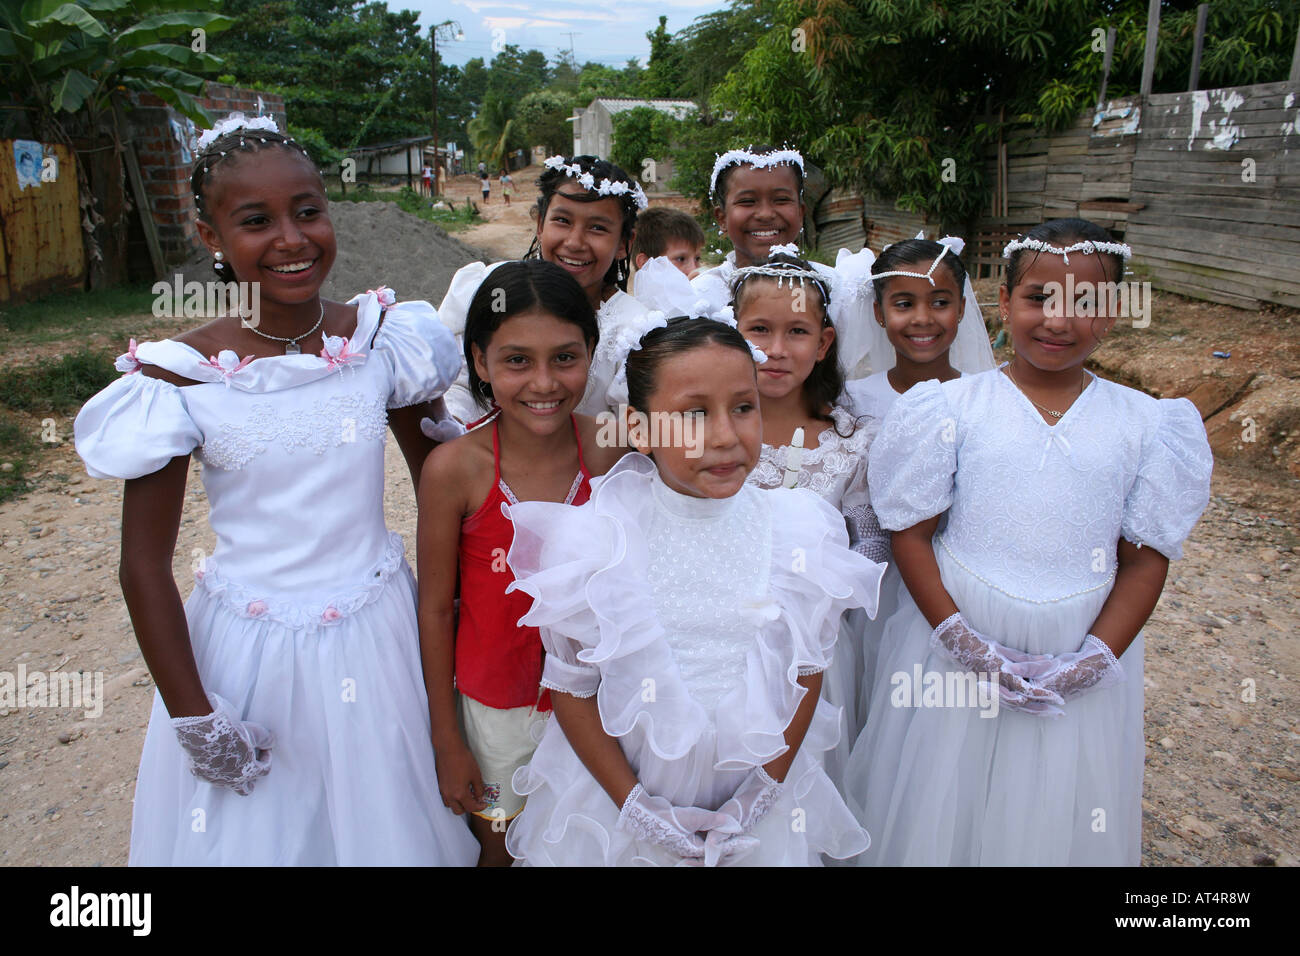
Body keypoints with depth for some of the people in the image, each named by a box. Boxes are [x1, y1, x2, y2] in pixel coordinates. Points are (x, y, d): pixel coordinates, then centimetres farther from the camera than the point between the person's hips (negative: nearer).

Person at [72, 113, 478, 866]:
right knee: (256, 835, 19)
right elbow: (146, 564, -7)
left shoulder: (383, 337, -8)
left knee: (393, 827, 20)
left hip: (381, 635, 2)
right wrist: (192, 716, -5)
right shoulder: (180, 376, -14)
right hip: (247, 652, -1)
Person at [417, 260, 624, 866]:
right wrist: (447, 740, -4)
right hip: (496, 704, -2)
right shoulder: (456, 469, -21)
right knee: (501, 845, 20)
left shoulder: (612, 452, -15)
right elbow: (436, 608, -11)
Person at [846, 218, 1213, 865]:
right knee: (941, 814, 13)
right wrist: (966, 646, -14)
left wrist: (1093, 660, -11)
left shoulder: (1143, 424, -2)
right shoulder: (953, 406, -7)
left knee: (1056, 821, 17)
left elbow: (1146, 557, 1)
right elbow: (910, 533, -6)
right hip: (957, 655, -1)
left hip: (1082, 660, 2)